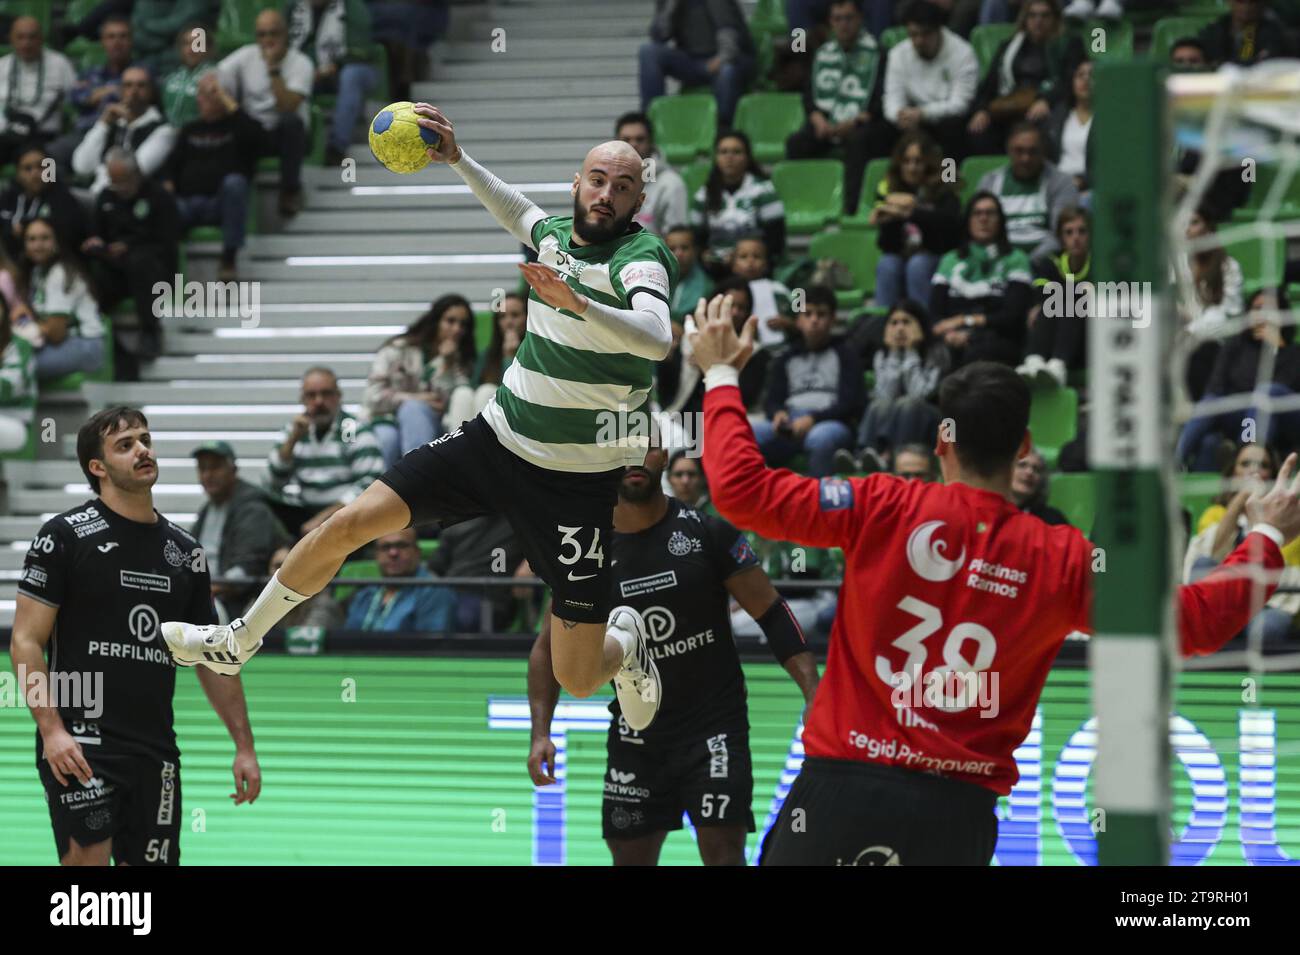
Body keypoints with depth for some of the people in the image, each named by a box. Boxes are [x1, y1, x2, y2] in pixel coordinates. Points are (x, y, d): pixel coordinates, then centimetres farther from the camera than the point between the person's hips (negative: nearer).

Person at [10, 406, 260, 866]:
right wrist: (51, 729, -17)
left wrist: (244, 746, 12)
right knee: (86, 857, -18)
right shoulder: (66, 534, -2)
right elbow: (26, 641, -5)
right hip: (82, 742, -5)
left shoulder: (184, 549, 13)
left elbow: (213, 658, 19)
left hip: (155, 752, 5)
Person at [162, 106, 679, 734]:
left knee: (576, 681, -3)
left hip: (577, 480, -5)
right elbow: (517, 212, 29)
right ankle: (240, 641, 16)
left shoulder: (641, 257, -16)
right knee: (350, 523, -5)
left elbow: (657, 339, -37)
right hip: (496, 440, 5)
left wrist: (576, 302, -51)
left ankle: (626, 640, 35)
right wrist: (458, 159, 16)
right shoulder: (556, 234, 4)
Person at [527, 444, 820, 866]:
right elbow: (550, 646, 9)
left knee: (723, 852, -13)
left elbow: (773, 615, -6)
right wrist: (541, 733, -3)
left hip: (715, 725, -3)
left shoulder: (707, 533, -8)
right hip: (636, 733, 4)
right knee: (630, 857, 9)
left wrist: (816, 699, -16)